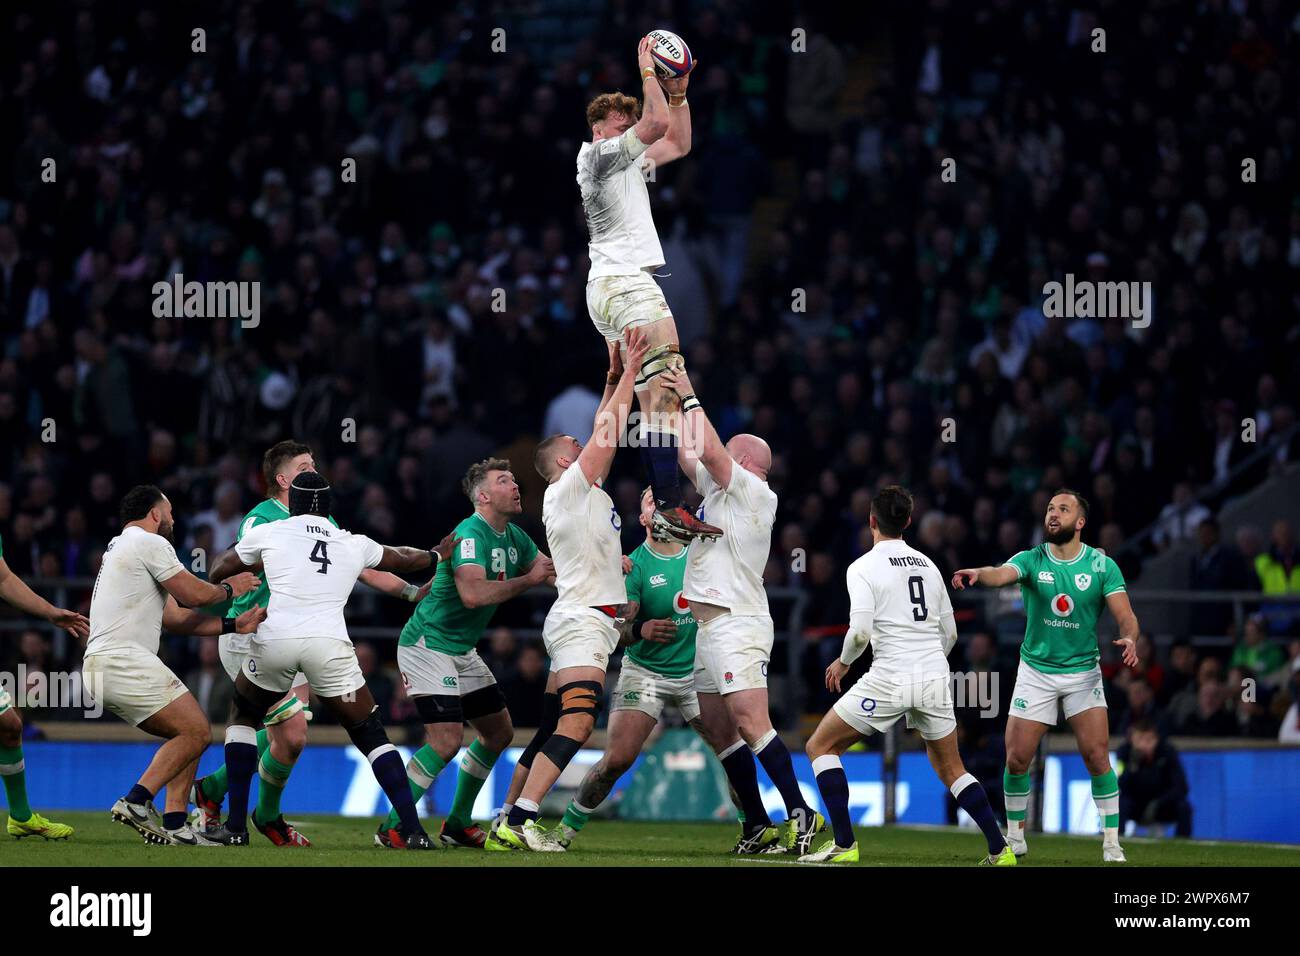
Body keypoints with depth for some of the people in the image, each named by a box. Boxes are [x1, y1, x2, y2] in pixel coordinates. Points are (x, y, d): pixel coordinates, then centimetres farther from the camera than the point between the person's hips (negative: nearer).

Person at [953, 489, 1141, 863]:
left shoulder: (1102, 565, -5)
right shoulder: (1031, 560, -6)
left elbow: (1126, 616, -10)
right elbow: (1002, 574, -28)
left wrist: (1130, 639, -34)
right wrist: (979, 573, -52)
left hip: (1083, 671, -1)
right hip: (1035, 672, 1)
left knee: (1097, 756, -12)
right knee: (1017, 759, -2)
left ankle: (1112, 843, -3)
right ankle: (1015, 838, 18)